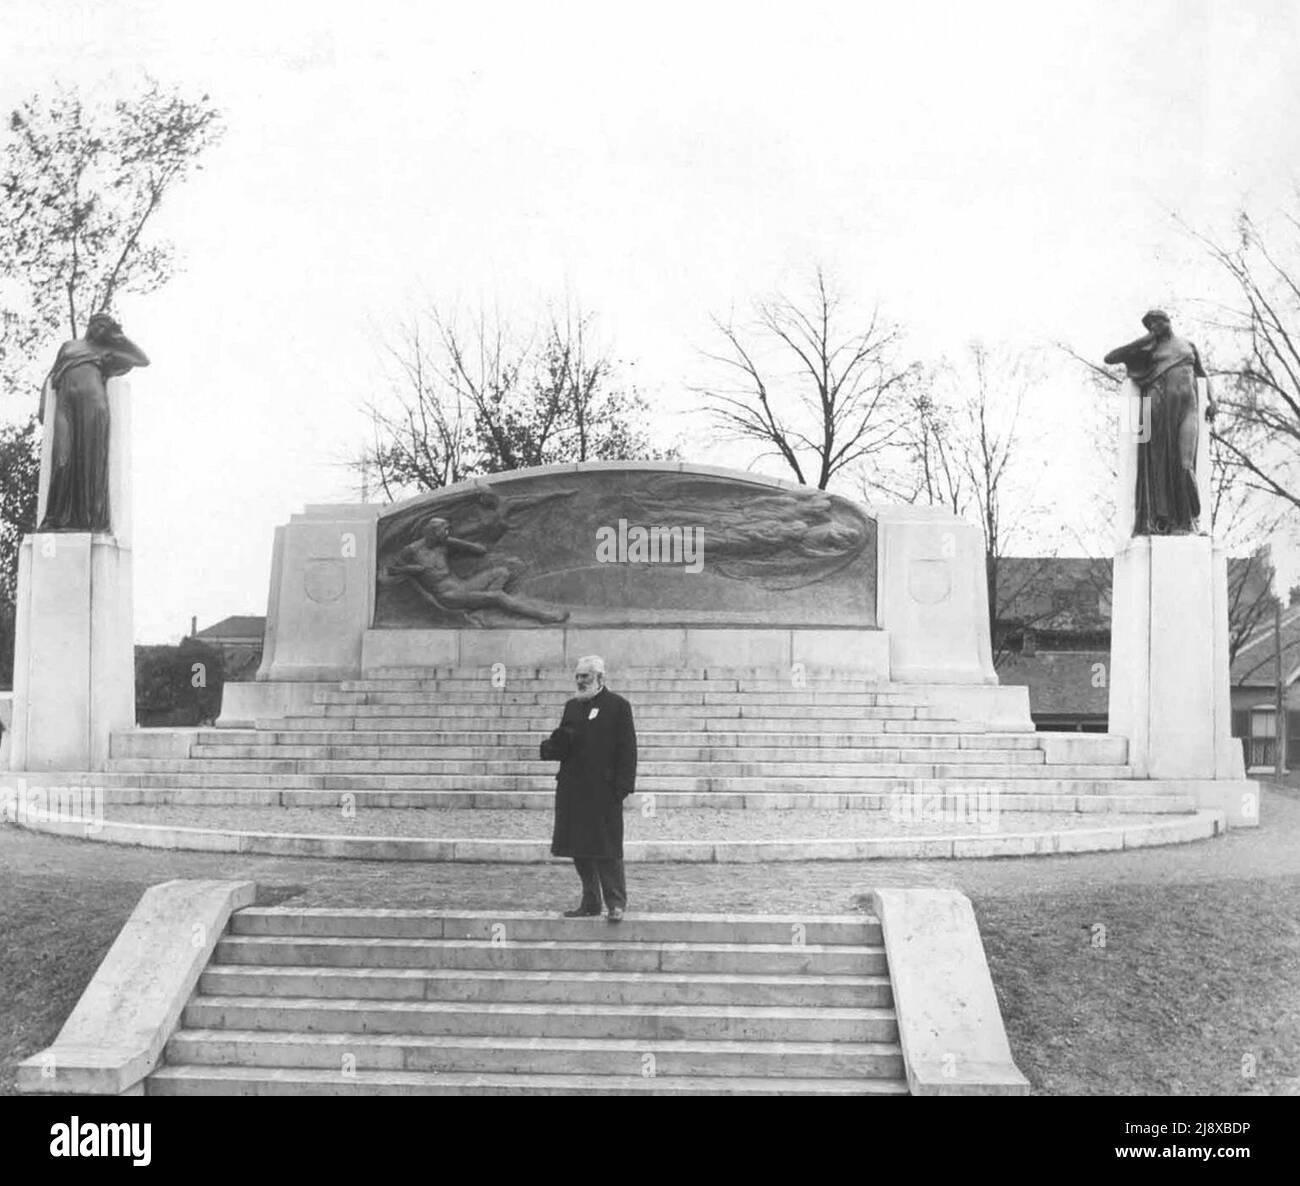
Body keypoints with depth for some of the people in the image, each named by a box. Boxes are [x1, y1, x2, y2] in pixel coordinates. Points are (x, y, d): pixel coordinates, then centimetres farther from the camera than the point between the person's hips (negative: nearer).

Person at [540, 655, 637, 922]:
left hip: (603, 790, -6)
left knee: (607, 851, -4)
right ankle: (590, 904, 16)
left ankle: (616, 903, 4)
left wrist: (623, 786, -14)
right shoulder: (572, 706, 16)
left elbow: (627, 749, -6)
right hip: (573, 789, 6)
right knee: (580, 850, 8)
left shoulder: (617, 706, -2)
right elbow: (562, 745, 18)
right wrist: (551, 747, -6)